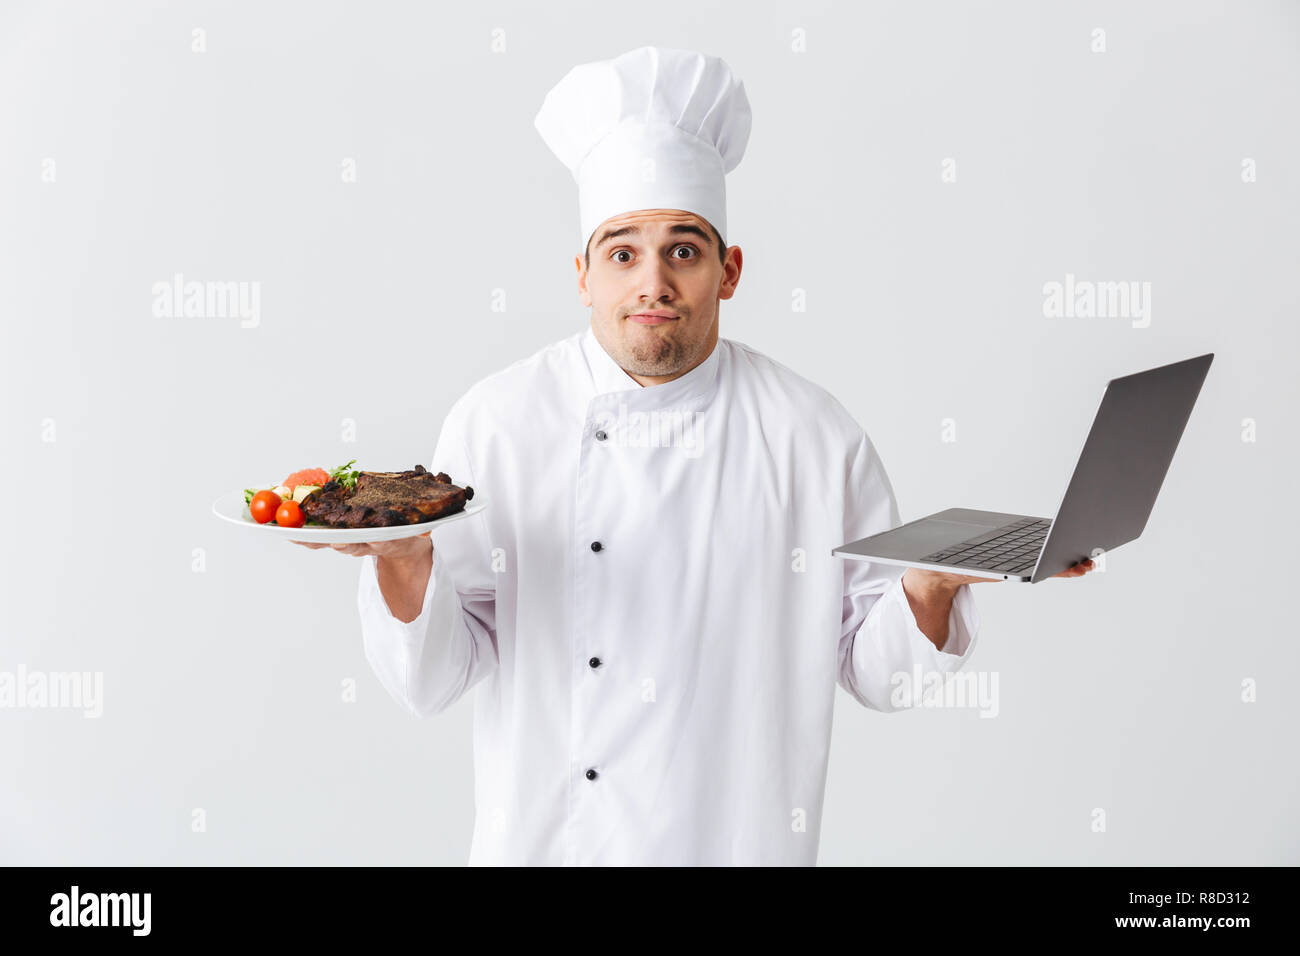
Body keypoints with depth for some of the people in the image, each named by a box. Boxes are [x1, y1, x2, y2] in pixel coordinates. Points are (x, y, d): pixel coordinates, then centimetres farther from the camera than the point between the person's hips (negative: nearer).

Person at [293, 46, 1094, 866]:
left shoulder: (817, 436, -7)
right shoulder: (496, 421, -8)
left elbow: (873, 671, 0)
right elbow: (433, 682, -8)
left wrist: (929, 591, -19)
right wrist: (404, 561, -25)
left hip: (743, 840, 1)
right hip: (541, 837, 0)